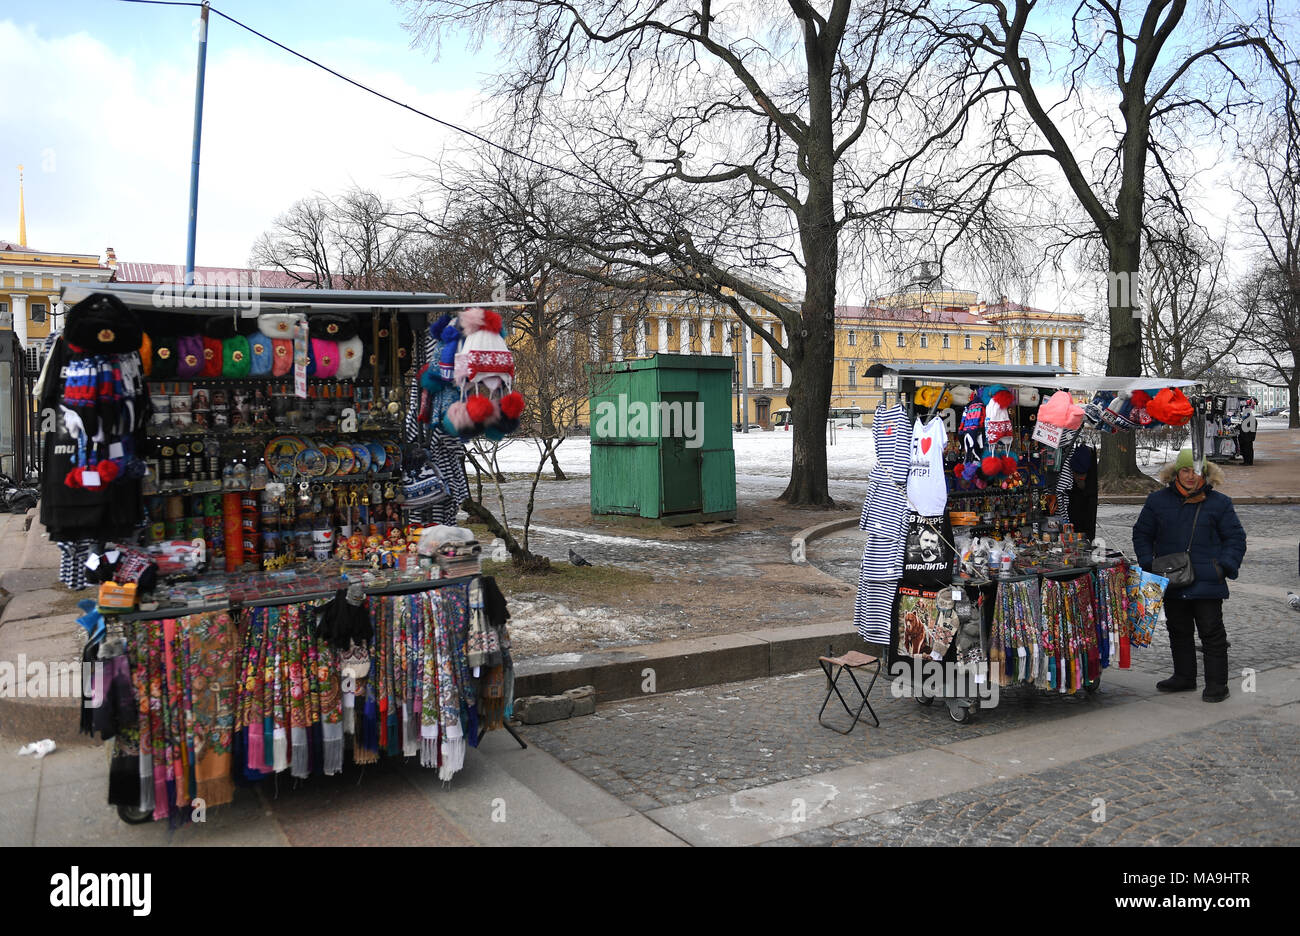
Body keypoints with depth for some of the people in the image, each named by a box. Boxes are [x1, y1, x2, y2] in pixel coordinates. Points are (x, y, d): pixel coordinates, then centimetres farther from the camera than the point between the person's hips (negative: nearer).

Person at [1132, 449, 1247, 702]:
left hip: (1207, 583, -3)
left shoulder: (1219, 503, 1)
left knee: (1212, 632, 0)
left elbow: (1235, 538, 6)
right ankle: (1184, 677, 28)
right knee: (1179, 631, 14)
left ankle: (1217, 683, 9)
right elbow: (1142, 534, 13)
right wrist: (1148, 564, 2)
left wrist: (1225, 566, -8)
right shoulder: (1158, 501, 5)